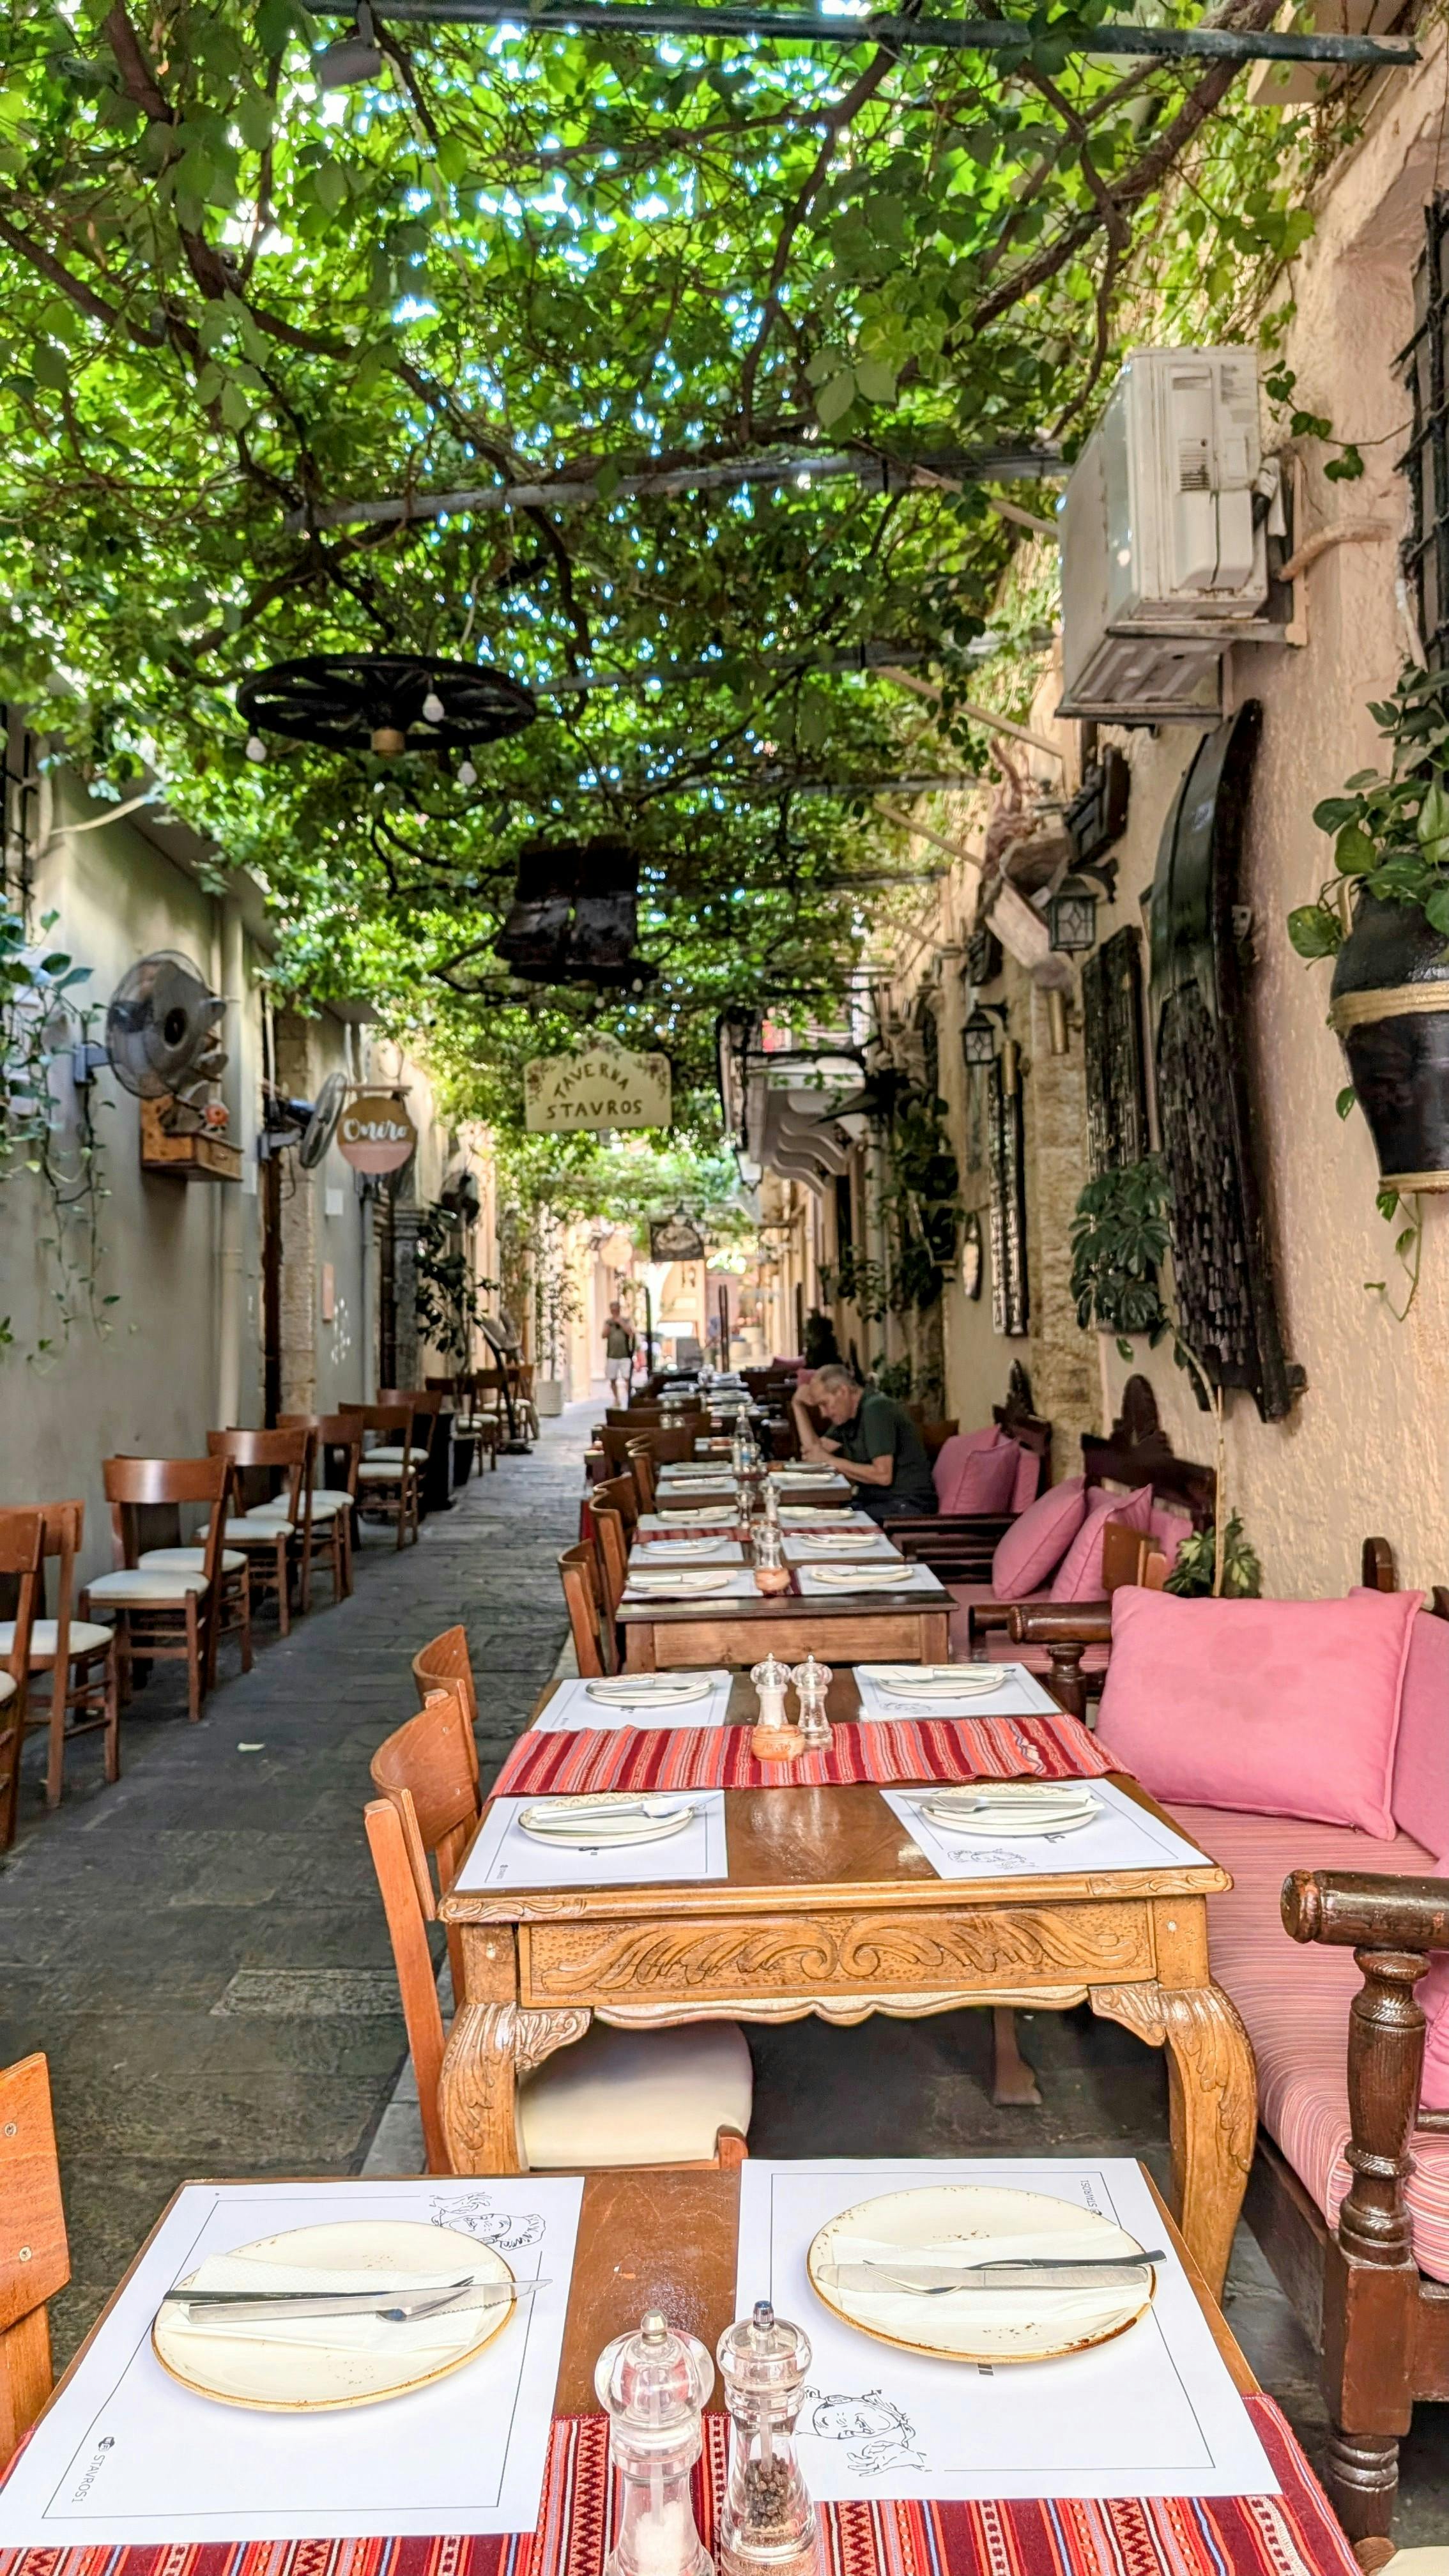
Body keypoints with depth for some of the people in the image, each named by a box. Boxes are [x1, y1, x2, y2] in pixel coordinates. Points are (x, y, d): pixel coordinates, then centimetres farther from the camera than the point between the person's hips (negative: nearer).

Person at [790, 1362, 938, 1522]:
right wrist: (798, 1406, 9)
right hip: (874, 1501, 9)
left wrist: (831, 1460, -14)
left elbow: (883, 1476, -23)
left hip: (906, 1505, -9)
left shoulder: (875, 1409, -16)